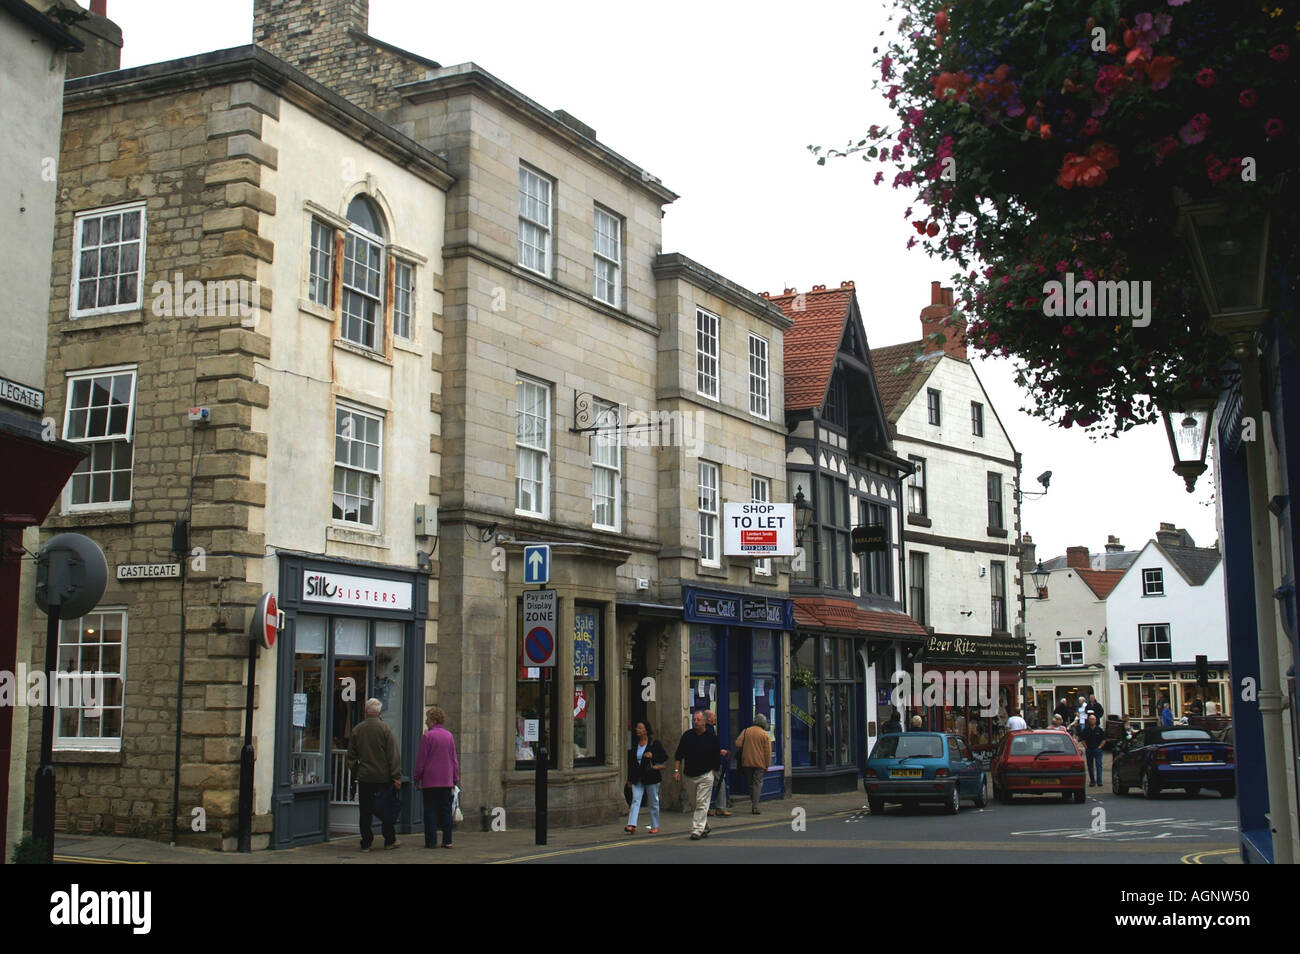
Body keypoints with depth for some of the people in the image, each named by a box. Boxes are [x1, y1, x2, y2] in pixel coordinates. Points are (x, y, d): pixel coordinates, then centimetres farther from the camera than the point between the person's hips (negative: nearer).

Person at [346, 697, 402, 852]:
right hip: (384, 776, -2)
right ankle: (390, 840, 16)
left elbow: (351, 756, 8)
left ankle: (366, 843, 7)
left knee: (365, 812, 6)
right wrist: (396, 777, -9)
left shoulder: (357, 730, 1)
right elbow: (393, 755, -10)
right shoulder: (386, 728, -7)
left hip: (364, 777, 2)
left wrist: (355, 773, 20)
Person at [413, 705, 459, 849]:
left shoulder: (428, 736, -9)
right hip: (446, 781, 5)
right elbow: (454, 760, 11)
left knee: (430, 810, 1)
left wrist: (416, 778, 2)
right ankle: (447, 841, 8)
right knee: (445, 810, 9)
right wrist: (455, 779, 17)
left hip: (430, 780, -5)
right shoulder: (449, 736, 7)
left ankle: (431, 841, -2)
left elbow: (421, 760, -7)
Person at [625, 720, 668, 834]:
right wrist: (630, 779, 13)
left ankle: (655, 826, 18)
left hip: (651, 777, -3)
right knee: (636, 800, -10)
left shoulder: (654, 743, -4)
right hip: (637, 778, 3)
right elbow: (631, 762, 14)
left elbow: (665, 757, -4)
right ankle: (631, 825, -19)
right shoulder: (635, 744, 9)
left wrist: (652, 756, -20)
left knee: (653, 802, 7)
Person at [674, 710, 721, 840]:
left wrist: (712, 774, 0)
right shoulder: (687, 735, 4)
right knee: (696, 803, 11)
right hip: (689, 776, 4)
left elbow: (716, 758, 3)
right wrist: (676, 770, -1)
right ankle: (705, 828, 26)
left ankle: (697, 830, -12)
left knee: (702, 803, -10)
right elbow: (679, 755, 7)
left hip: (705, 776, -4)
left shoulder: (711, 737, -3)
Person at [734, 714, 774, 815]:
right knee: (757, 784, -1)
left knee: (750, 784, 14)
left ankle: (752, 805, 17)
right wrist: (767, 766, 1)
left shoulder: (746, 731, 4)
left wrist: (739, 758, 14)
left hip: (746, 762, 3)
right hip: (759, 763, -3)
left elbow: (738, 744, -2)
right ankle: (755, 807, -11)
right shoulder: (765, 735, -4)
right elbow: (768, 752, -5)